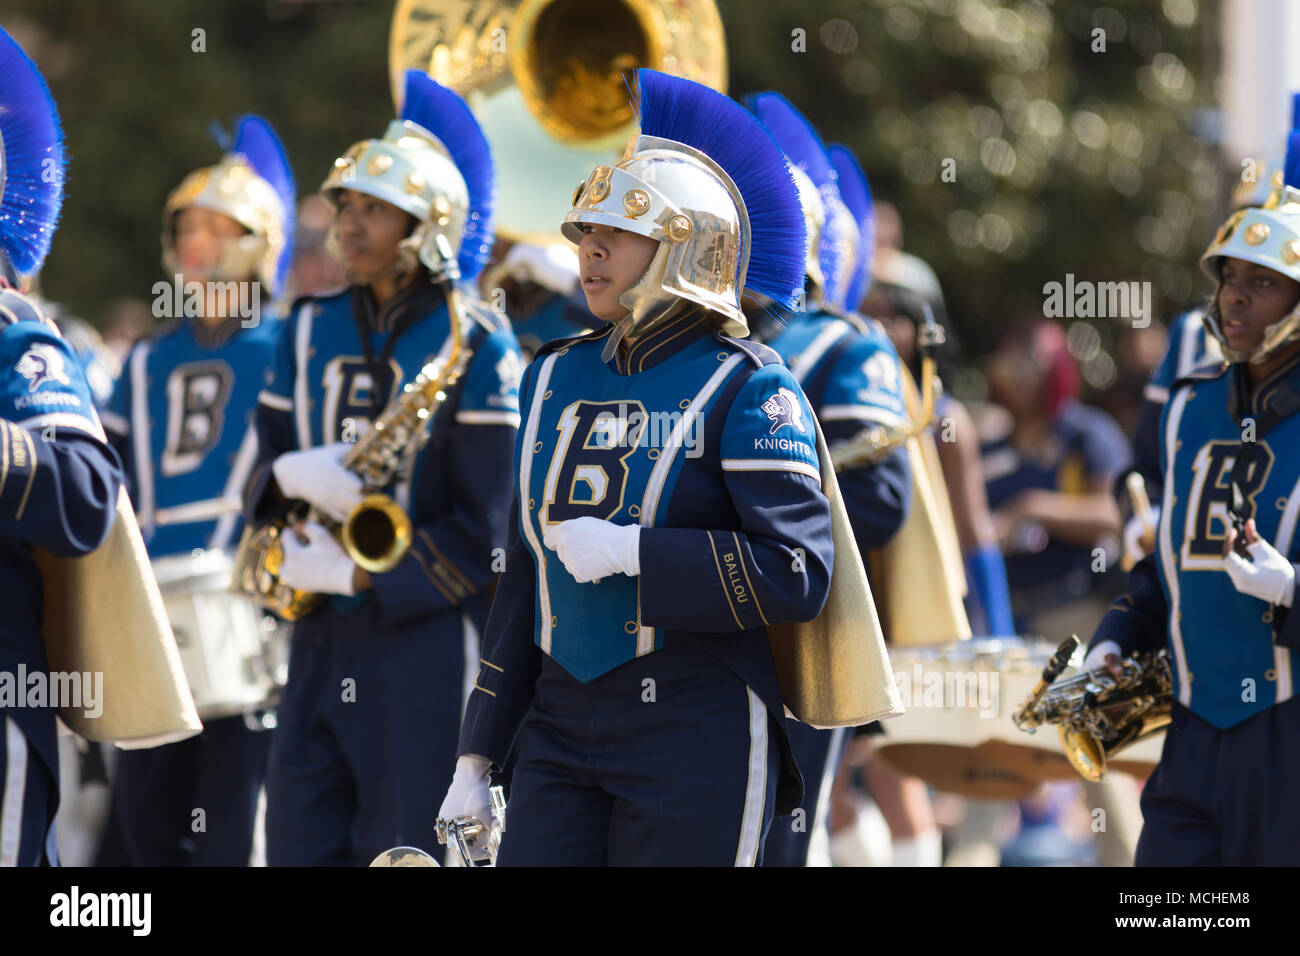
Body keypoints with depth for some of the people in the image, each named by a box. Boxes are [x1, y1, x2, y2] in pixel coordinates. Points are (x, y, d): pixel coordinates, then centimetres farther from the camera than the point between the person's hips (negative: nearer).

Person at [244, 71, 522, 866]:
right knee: (300, 847, 4)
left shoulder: (475, 344, -8)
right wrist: (294, 475, -10)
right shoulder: (311, 330, 12)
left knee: (410, 851, -2)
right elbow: (264, 464, 15)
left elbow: (486, 531, -11)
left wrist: (354, 574, -15)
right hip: (321, 644, 6)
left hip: (429, 641, -6)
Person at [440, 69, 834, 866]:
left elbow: (798, 575, -17)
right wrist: (478, 757, 15)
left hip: (696, 740, -6)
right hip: (561, 732, 6)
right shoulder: (558, 377, 13)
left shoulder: (744, 387, -6)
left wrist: (629, 552, -17)